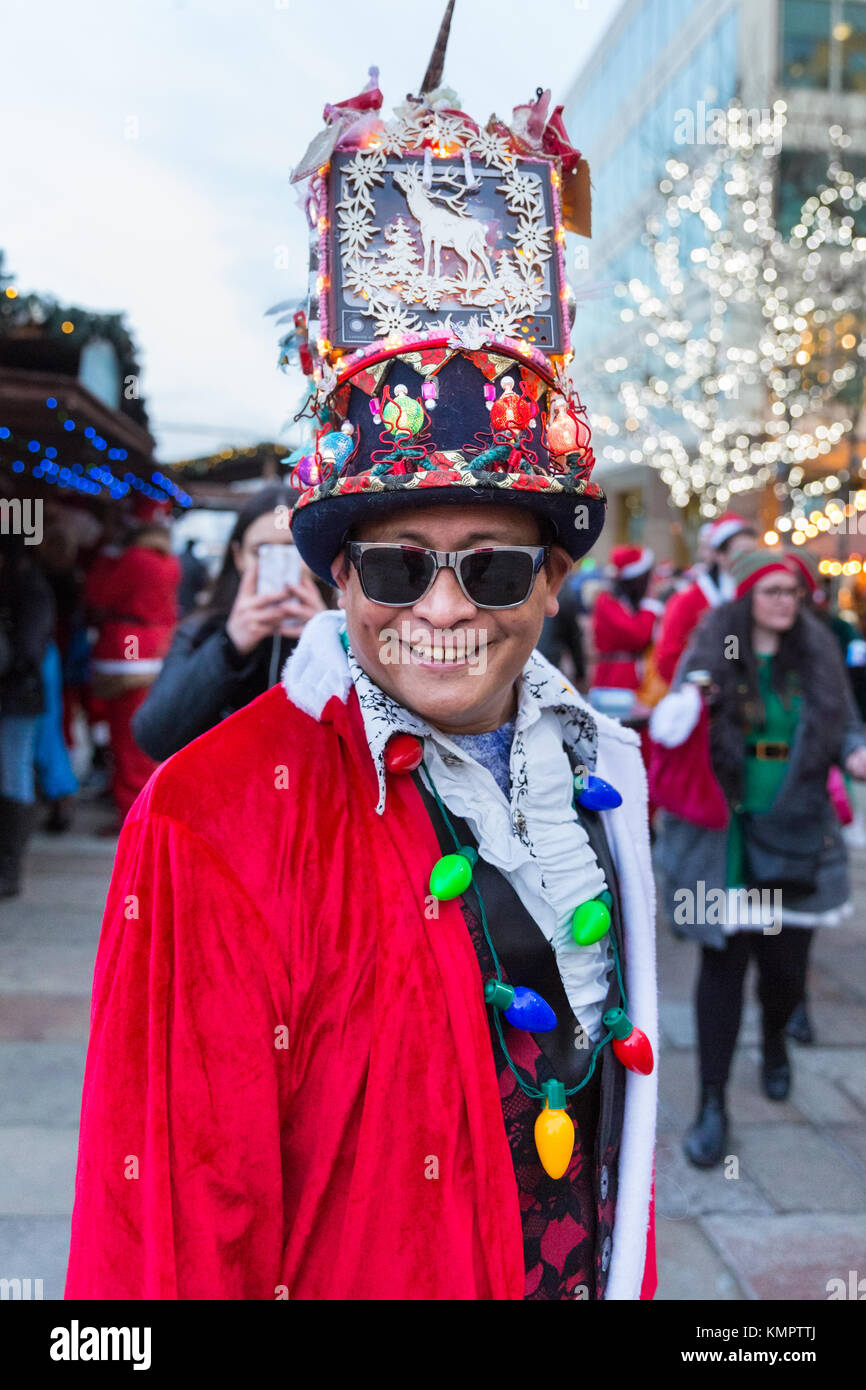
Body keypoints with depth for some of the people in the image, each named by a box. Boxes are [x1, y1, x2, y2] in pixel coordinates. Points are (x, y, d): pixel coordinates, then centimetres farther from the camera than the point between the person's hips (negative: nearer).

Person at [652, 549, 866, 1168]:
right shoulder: (711, 653, -3)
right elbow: (674, 731, 3)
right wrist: (676, 716, -20)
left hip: (797, 837, 2)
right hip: (725, 838, -2)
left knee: (786, 964, 9)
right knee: (723, 962, 0)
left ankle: (774, 1038, 46)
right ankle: (712, 1105, 11)